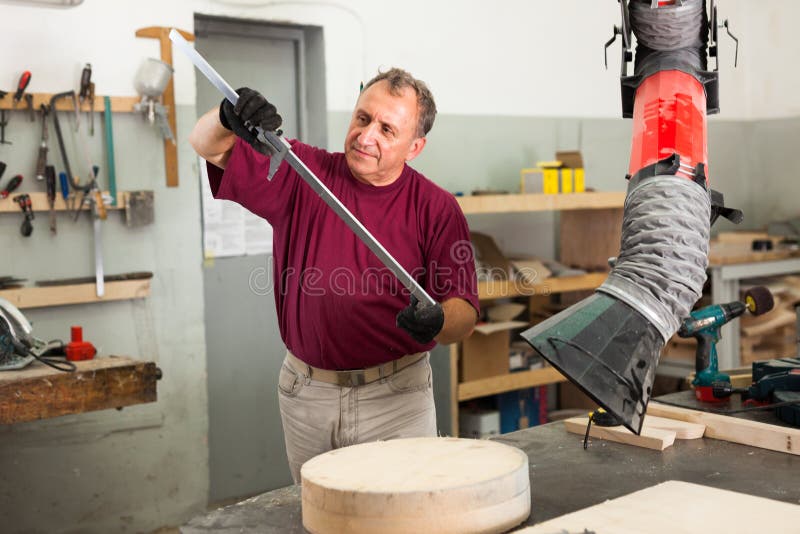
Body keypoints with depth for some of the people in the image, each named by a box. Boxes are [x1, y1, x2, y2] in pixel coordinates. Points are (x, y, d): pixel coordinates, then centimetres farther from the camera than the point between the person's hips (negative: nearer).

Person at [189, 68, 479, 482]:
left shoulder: (437, 209, -4)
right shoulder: (301, 172, 0)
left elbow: (465, 313, -8)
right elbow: (207, 147, -5)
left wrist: (437, 322, -31)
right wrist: (227, 120, -28)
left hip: (394, 398, -1)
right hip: (305, 392, 2)